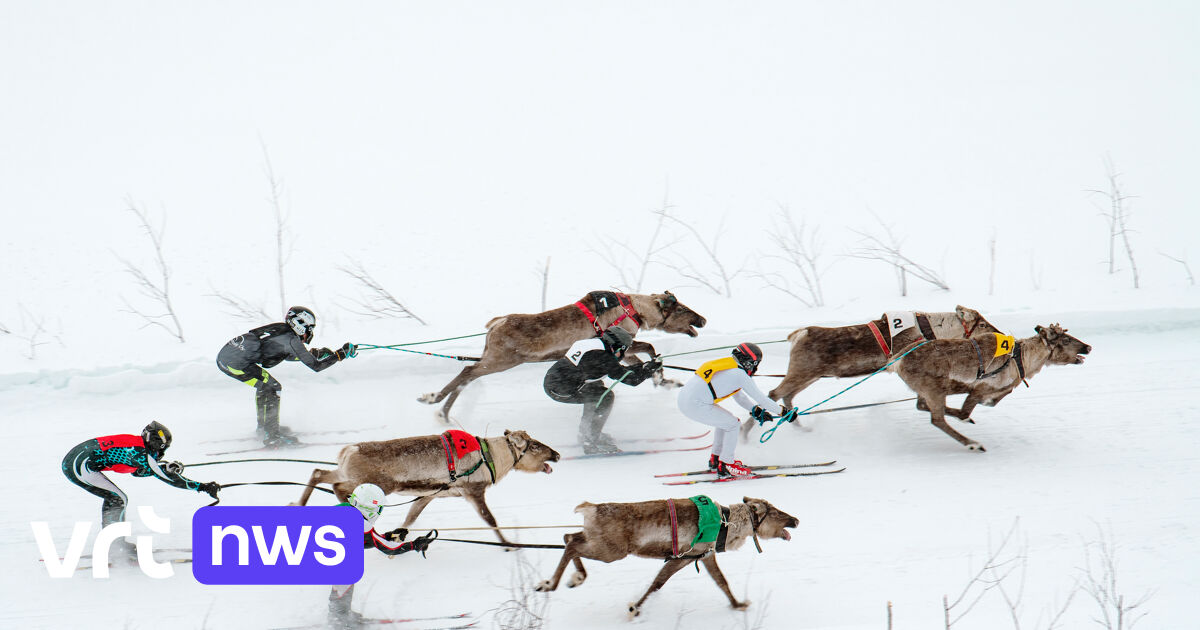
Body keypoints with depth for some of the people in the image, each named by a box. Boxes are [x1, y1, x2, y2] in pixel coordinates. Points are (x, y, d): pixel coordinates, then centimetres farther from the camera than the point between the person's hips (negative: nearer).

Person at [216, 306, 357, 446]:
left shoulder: (281, 329, 16)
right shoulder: (291, 339, -9)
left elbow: (287, 354, 35)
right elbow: (316, 366, -9)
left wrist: (314, 353, 26)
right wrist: (341, 353, -1)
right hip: (234, 362, -9)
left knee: (264, 385, 24)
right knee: (271, 387, -5)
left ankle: (263, 427, 33)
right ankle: (271, 436, -6)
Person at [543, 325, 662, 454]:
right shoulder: (602, 357, -15)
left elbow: (617, 370, 25)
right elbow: (631, 379, -12)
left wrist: (643, 365, 24)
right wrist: (650, 369, 3)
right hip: (560, 390, -10)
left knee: (596, 386, 25)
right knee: (606, 396, -7)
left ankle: (586, 431, 27)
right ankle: (590, 441, -5)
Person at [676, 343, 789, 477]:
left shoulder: (728, 367, 19)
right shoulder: (740, 374, -8)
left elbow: (739, 396, 28)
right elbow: (759, 397, -3)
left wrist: (755, 410, 17)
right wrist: (781, 411, 7)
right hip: (696, 406, -9)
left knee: (724, 420, 24)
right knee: (732, 423, 2)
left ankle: (715, 460, 31)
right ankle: (725, 466, 7)